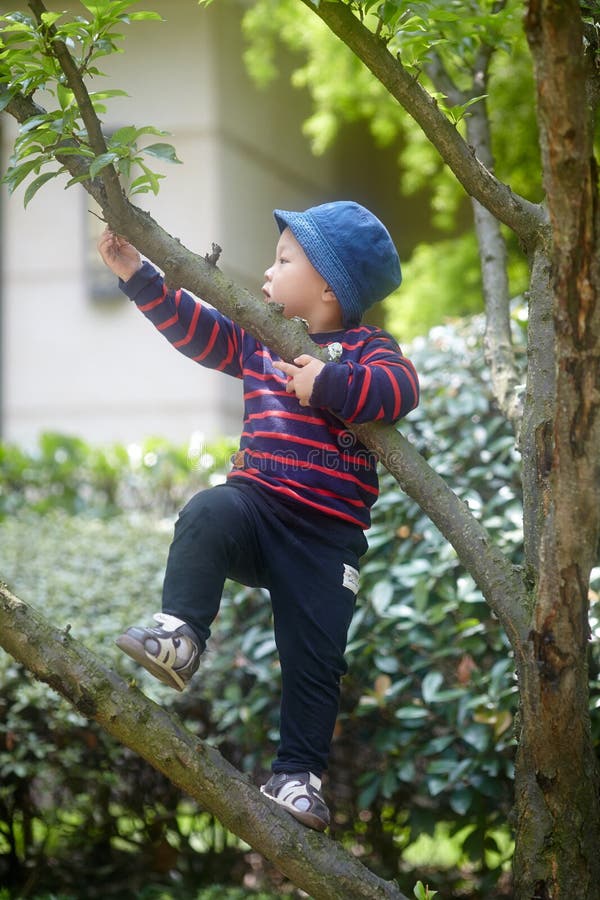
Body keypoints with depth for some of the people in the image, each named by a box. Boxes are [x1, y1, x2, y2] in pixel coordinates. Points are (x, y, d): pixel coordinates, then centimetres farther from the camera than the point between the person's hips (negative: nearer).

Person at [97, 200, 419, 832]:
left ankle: (296, 775, 7)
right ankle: (179, 633, -32)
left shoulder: (365, 350, 0)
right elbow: (195, 328, 18)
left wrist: (328, 385, -30)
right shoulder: (261, 342, 16)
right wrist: (136, 275, 13)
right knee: (208, 514, -33)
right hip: (256, 502, 3)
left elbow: (400, 387, -20)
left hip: (327, 535, -3)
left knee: (314, 661, -3)